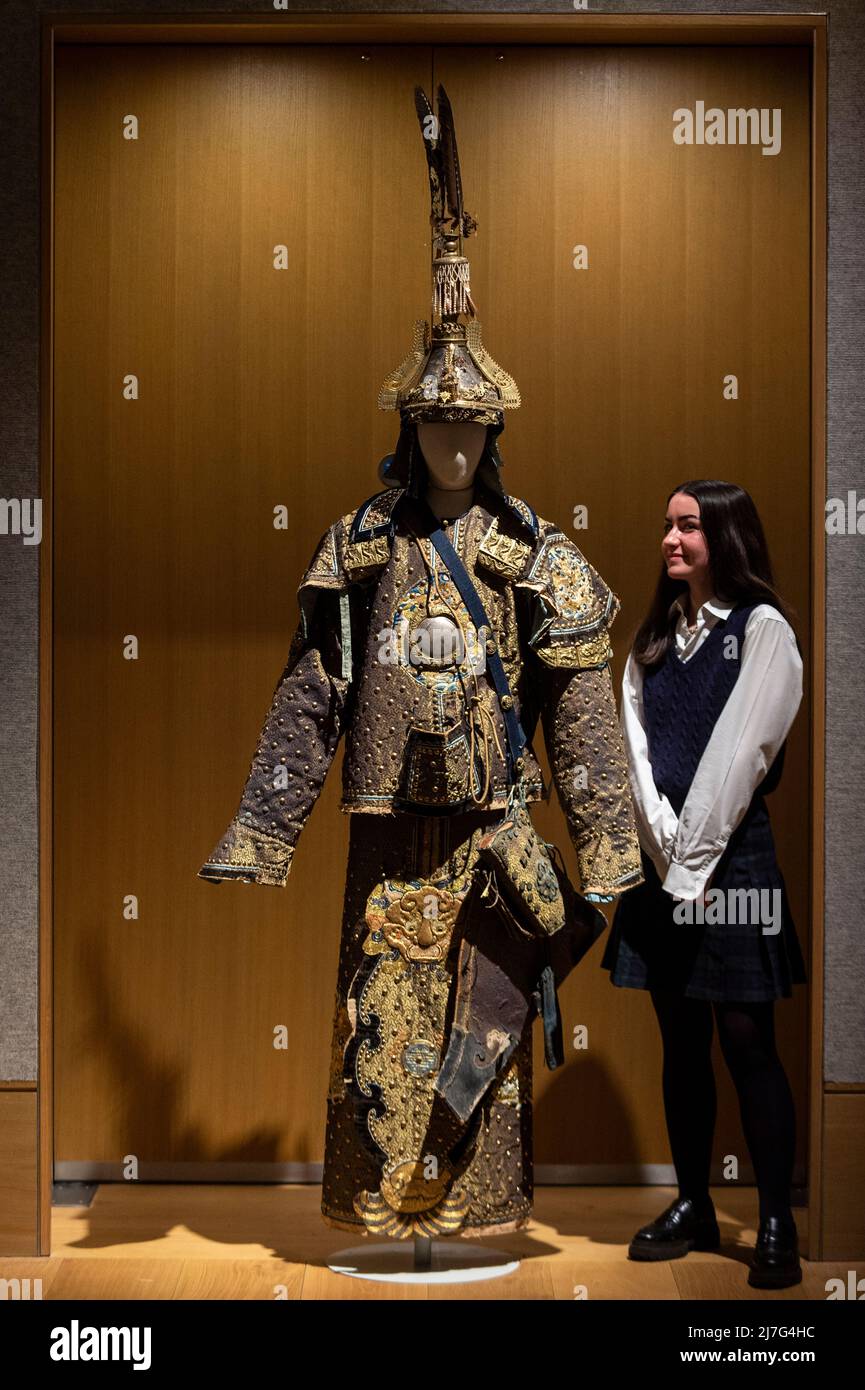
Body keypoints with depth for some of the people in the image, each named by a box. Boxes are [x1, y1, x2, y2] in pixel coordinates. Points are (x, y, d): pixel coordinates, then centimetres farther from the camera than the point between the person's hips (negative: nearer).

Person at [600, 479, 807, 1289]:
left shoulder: (762, 629, -5)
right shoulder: (655, 638, 13)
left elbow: (738, 751, -12)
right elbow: (636, 745, 2)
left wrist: (695, 854, -14)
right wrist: (666, 848, -11)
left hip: (732, 856, -6)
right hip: (661, 855, 6)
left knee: (746, 1040, -4)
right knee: (681, 1041, 10)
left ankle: (777, 1226, 3)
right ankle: (692, 1208, 20)